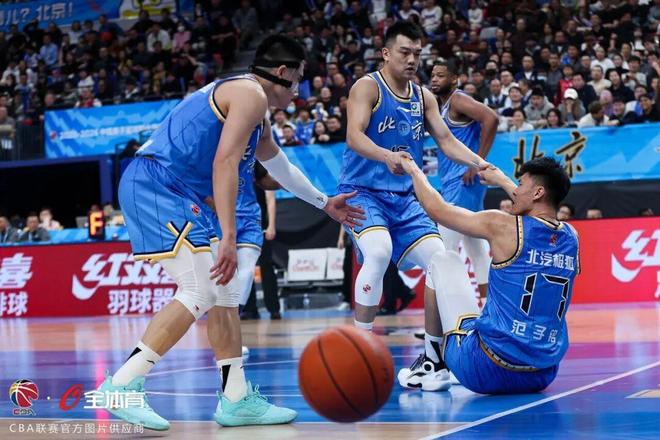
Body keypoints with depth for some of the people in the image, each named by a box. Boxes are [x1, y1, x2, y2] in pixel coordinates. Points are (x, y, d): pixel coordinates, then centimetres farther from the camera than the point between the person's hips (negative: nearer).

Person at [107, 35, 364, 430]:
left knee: (224, 291, 11)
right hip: (156, 182, -11)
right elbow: (224, 163, -19)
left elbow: (281, 166, 41)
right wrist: (229, 237, -23)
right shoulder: (251, 93, -7)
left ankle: (237, 398, 14)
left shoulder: (256, 112, 25)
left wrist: (324, 203, 52)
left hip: (160, 190, 11)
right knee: (200, 293, -16)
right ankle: (123, 384, -18)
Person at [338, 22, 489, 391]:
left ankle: (434, 358, 5)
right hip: (363, 192, -6)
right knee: (379, 252, -32)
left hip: (404, 198, 6)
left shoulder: (424, 97, 12)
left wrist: (478, 162, -12)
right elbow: (354, 136, -22)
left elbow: (446, 140, 8)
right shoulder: (368, 87, -8)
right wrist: (387, 156, -41)